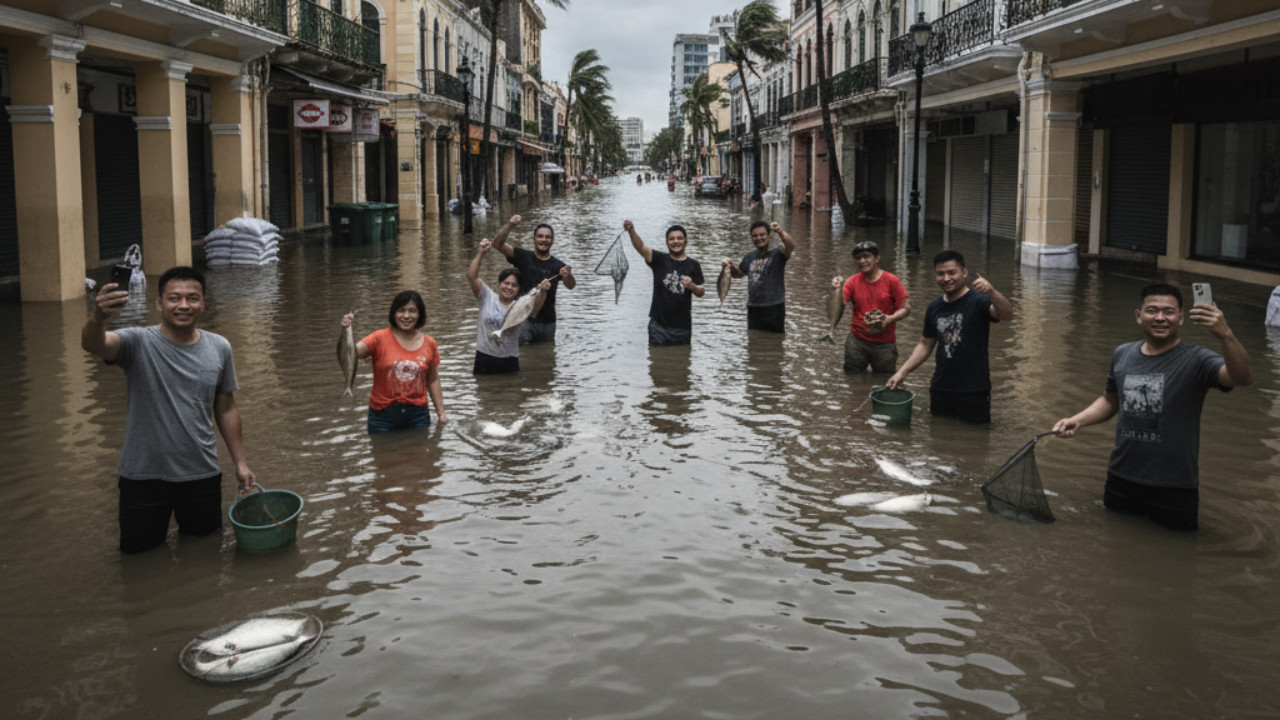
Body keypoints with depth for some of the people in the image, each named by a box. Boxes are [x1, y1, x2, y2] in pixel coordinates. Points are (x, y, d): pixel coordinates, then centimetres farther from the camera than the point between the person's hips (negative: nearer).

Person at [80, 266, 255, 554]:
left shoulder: (219, 348, 2)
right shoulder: (139, 343, -11)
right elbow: (93, 344, -32)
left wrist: (240, 462, 10)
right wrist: (98, 317, -55)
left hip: (202, 475, 3)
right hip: (144, 476, -3)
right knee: (138, 552, 11)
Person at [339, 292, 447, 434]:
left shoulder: (429, 343, 4)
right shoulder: (380, 338, -5)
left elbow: (433, 380, 13)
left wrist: (441, 412, 10)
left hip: (417, 415, 2)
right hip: (383, 415, -2)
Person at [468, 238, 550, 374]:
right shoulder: (487, 298, 2)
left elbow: (536, 306, -20)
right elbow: (472, 276, -8)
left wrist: (542, 292, -40)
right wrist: (481, 254, -18)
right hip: (484, 359, 0)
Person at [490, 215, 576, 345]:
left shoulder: (557, 266, 4)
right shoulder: (523, 257, 2)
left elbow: (570, 286, -13)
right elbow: (497, 244, -8)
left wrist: (568, 276, -37)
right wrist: (510, 225, -24)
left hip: (548, 322, 2)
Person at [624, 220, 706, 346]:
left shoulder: (693, 265, 6)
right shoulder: (659, 260, 2)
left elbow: (701, 293, 9)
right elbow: (641, 247, -15)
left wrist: (692, 286, -14)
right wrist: (632, 232, -35)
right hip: (658, 325, -1)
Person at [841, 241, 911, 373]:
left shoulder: (891, 280, -2)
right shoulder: (852, 282, 2)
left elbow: (906, 308, -4)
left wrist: (890, 319, -22)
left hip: (885, 343, -1)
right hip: (857, 341, 1)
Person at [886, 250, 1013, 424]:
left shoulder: (977, 301, -9)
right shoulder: (934, 308, 9)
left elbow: (1007, 315, -28)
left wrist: (991, 292, -46)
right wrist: (903, 372, 10)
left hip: (974, 392, -5)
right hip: (940, 391, 5)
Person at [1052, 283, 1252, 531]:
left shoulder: (1195, 360, -13)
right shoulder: (1122, 354, 3)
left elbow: (1242, 377, -30)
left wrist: (1225, 336, -46)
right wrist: (1078, 420, 1)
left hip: (1174, 486, -4)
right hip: (1121, 477, 4)